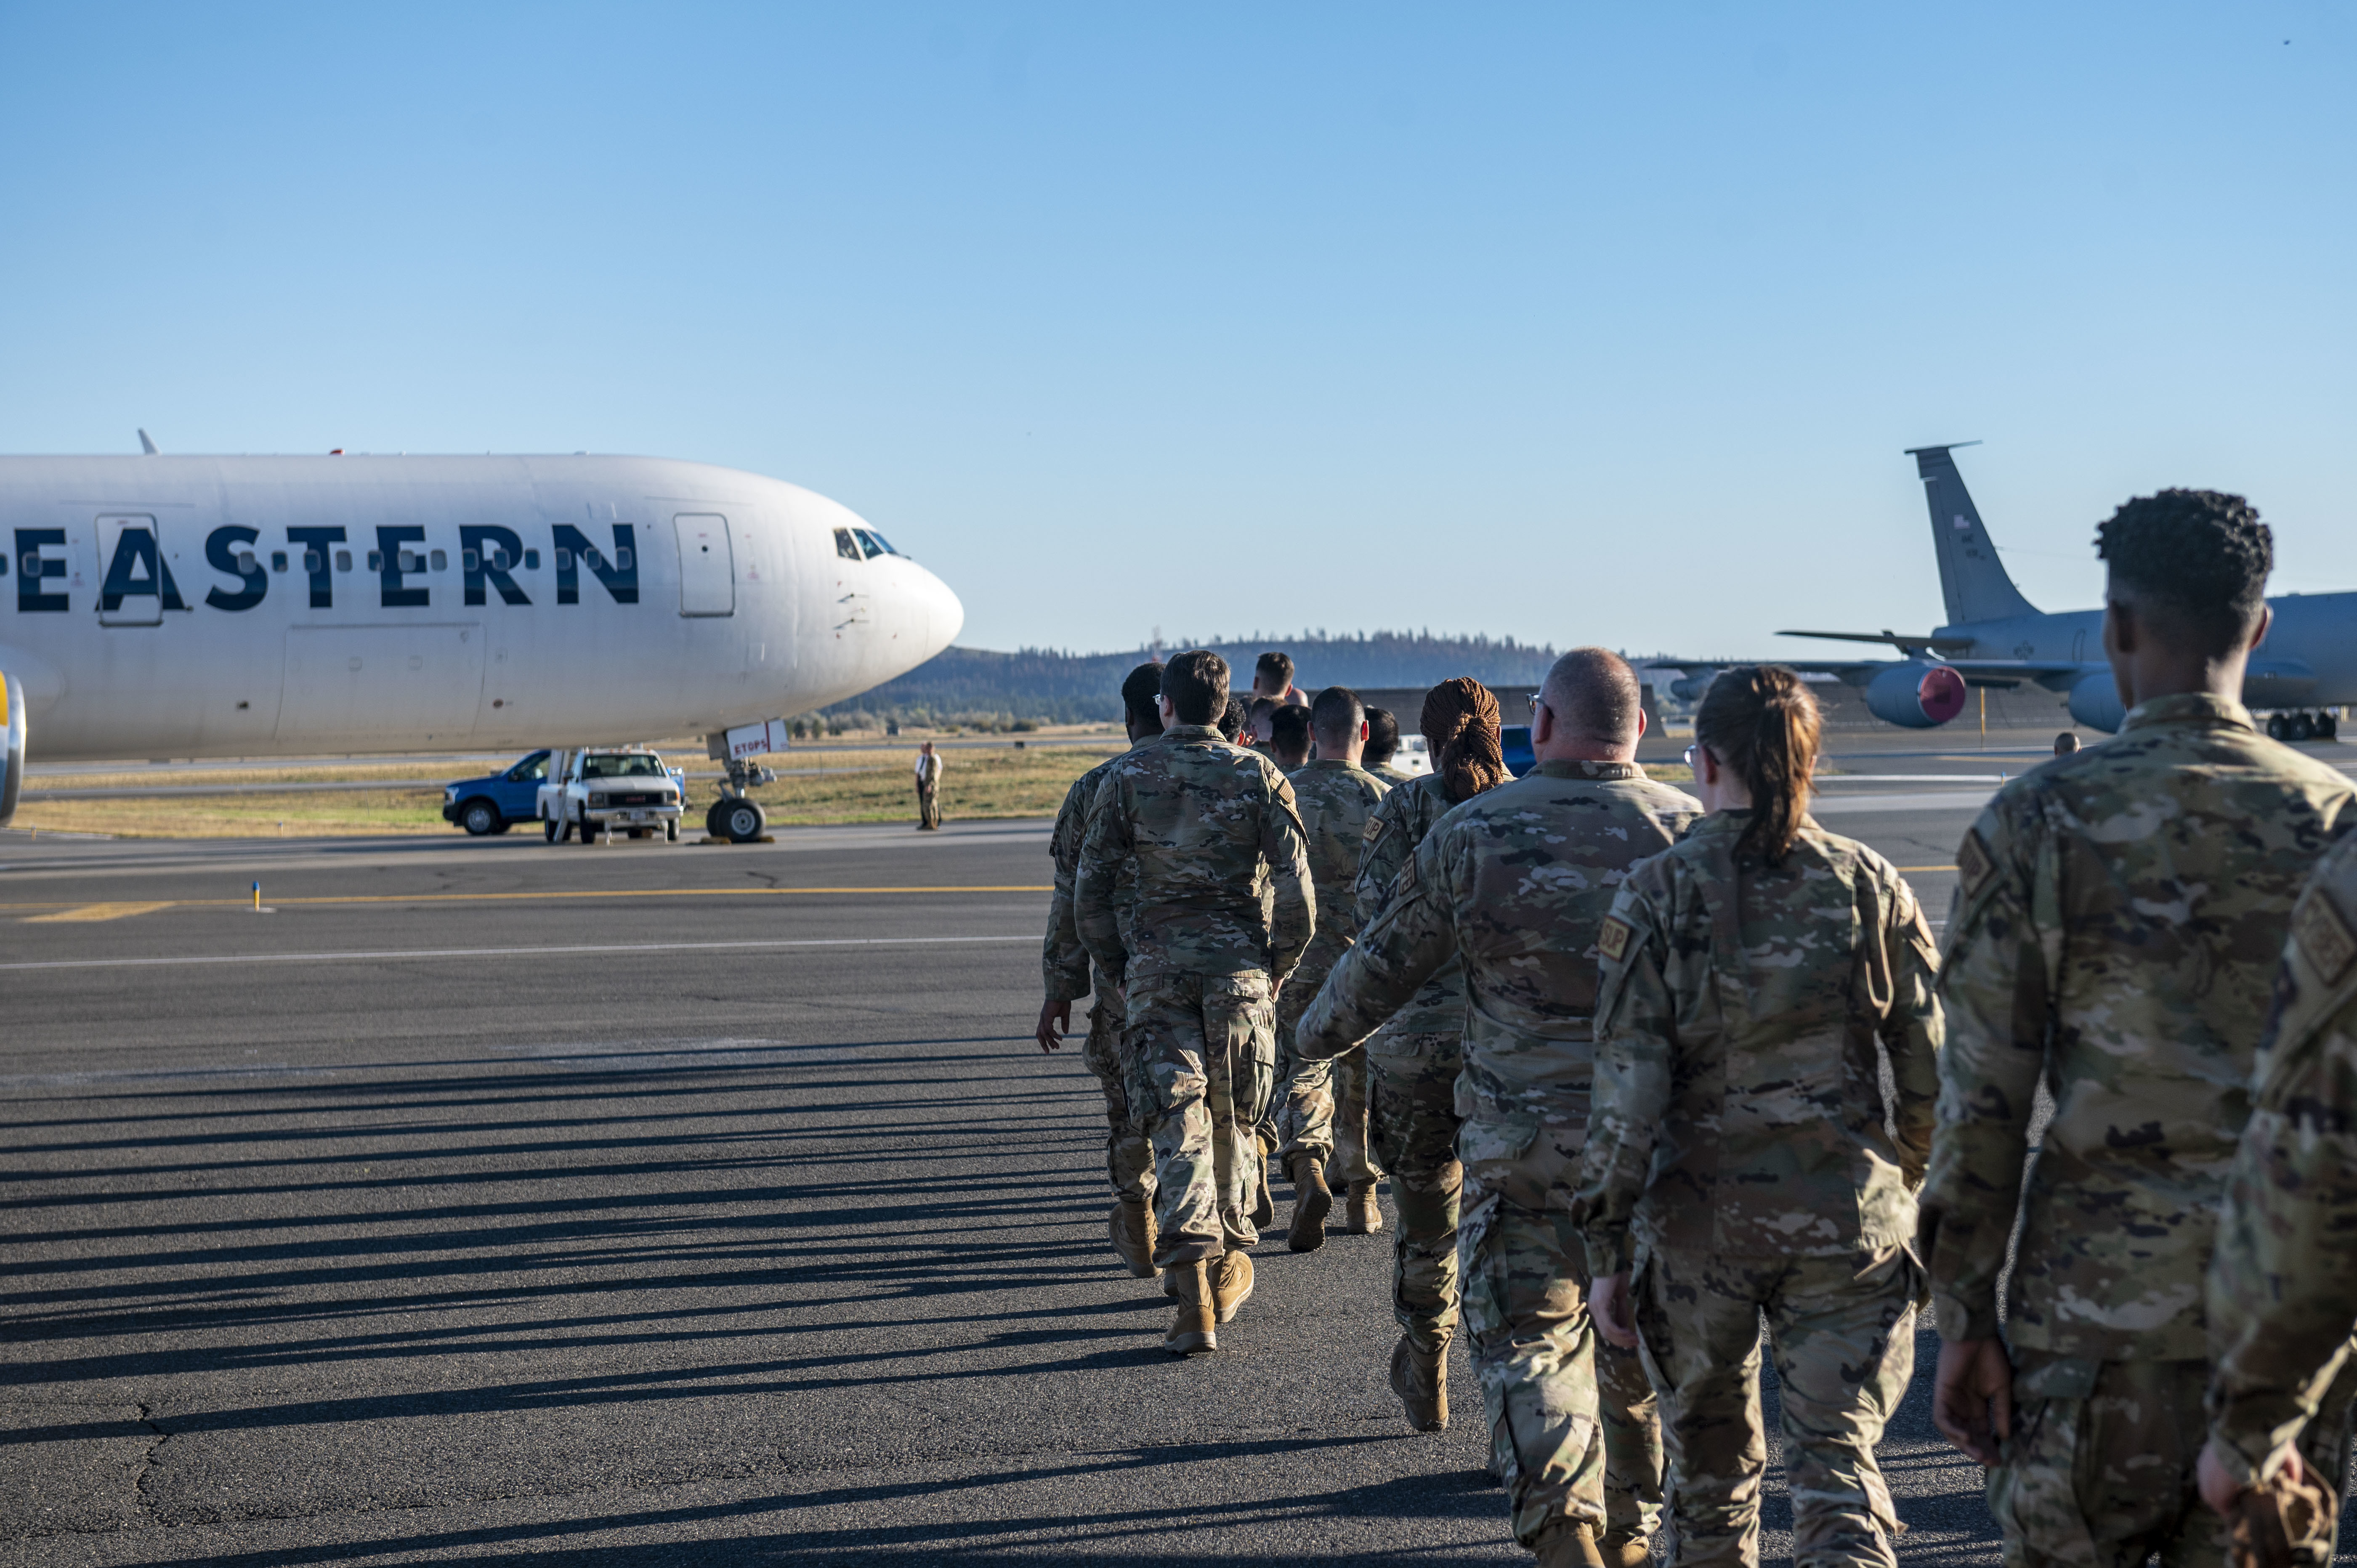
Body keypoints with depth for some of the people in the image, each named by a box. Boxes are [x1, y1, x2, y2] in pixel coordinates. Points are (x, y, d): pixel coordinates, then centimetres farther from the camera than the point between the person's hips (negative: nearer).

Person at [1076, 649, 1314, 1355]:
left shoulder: (1127, 778, 1)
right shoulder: (1258, 776, 1)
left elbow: (1089, 890, -1)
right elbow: (1296, 892, -4)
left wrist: (1118, 969, 11)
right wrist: (1276, 969, 8)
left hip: (1156, 966, -1)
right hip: (1239, 963, 1)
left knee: (1177, 1121, -2)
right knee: (1233, 1118, 17)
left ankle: (1193, 1291, -13)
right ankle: (1228, 1267, 28)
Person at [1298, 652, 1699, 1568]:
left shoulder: (1473, 833, -6)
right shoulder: (1693, 832, -1)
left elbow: (1387, 961, 3)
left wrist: (1320, 1031, 21)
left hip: (1523, 1136, -3)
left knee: (1528, 1338, 3)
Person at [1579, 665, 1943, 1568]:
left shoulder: (1658, 893, -7)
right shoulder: (1868, 883, -2)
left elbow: (1627, 1086, -10)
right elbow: (1930, 1060, 2)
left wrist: (1605, 1248, -3)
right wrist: (1913, 1186, 19)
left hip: (1702, 1213, 0)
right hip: (1848, 1212, 1)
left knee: (1710, 1460, 19)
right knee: (1837, 1456, 3)